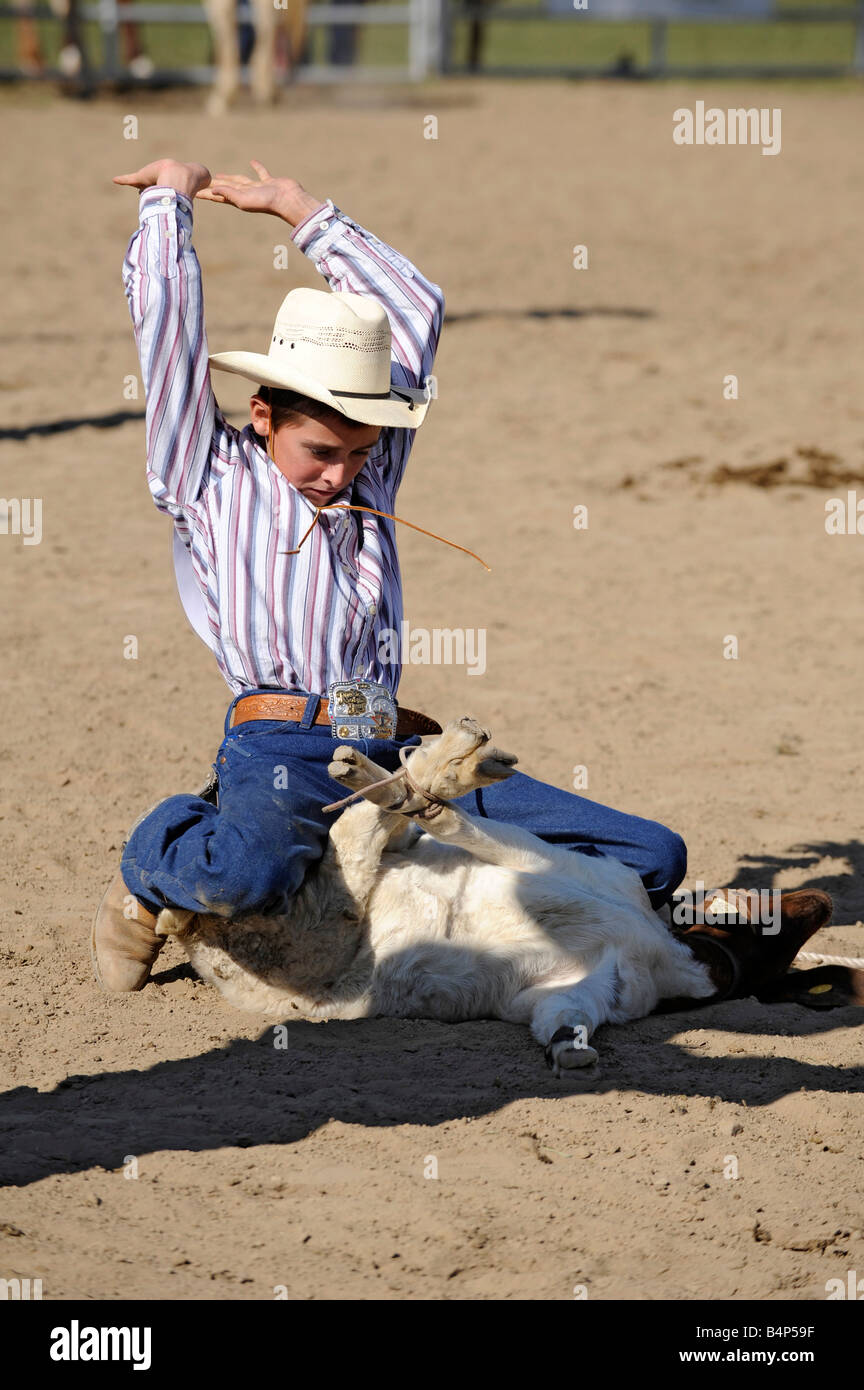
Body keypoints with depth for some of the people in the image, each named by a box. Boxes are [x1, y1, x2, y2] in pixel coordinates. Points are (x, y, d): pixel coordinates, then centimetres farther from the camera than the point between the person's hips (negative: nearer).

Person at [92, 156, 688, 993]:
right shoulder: (209, 477, 11)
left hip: (401, 754, 5)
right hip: (279, 750, -5)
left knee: (654, 859, -4)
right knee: (246, 878, -41)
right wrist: (171, 198, 22)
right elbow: (164, 311, 7)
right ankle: (150, 864, -3)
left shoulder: (371, 476, 24)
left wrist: (298, 208, 31)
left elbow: (416, 308, 30)